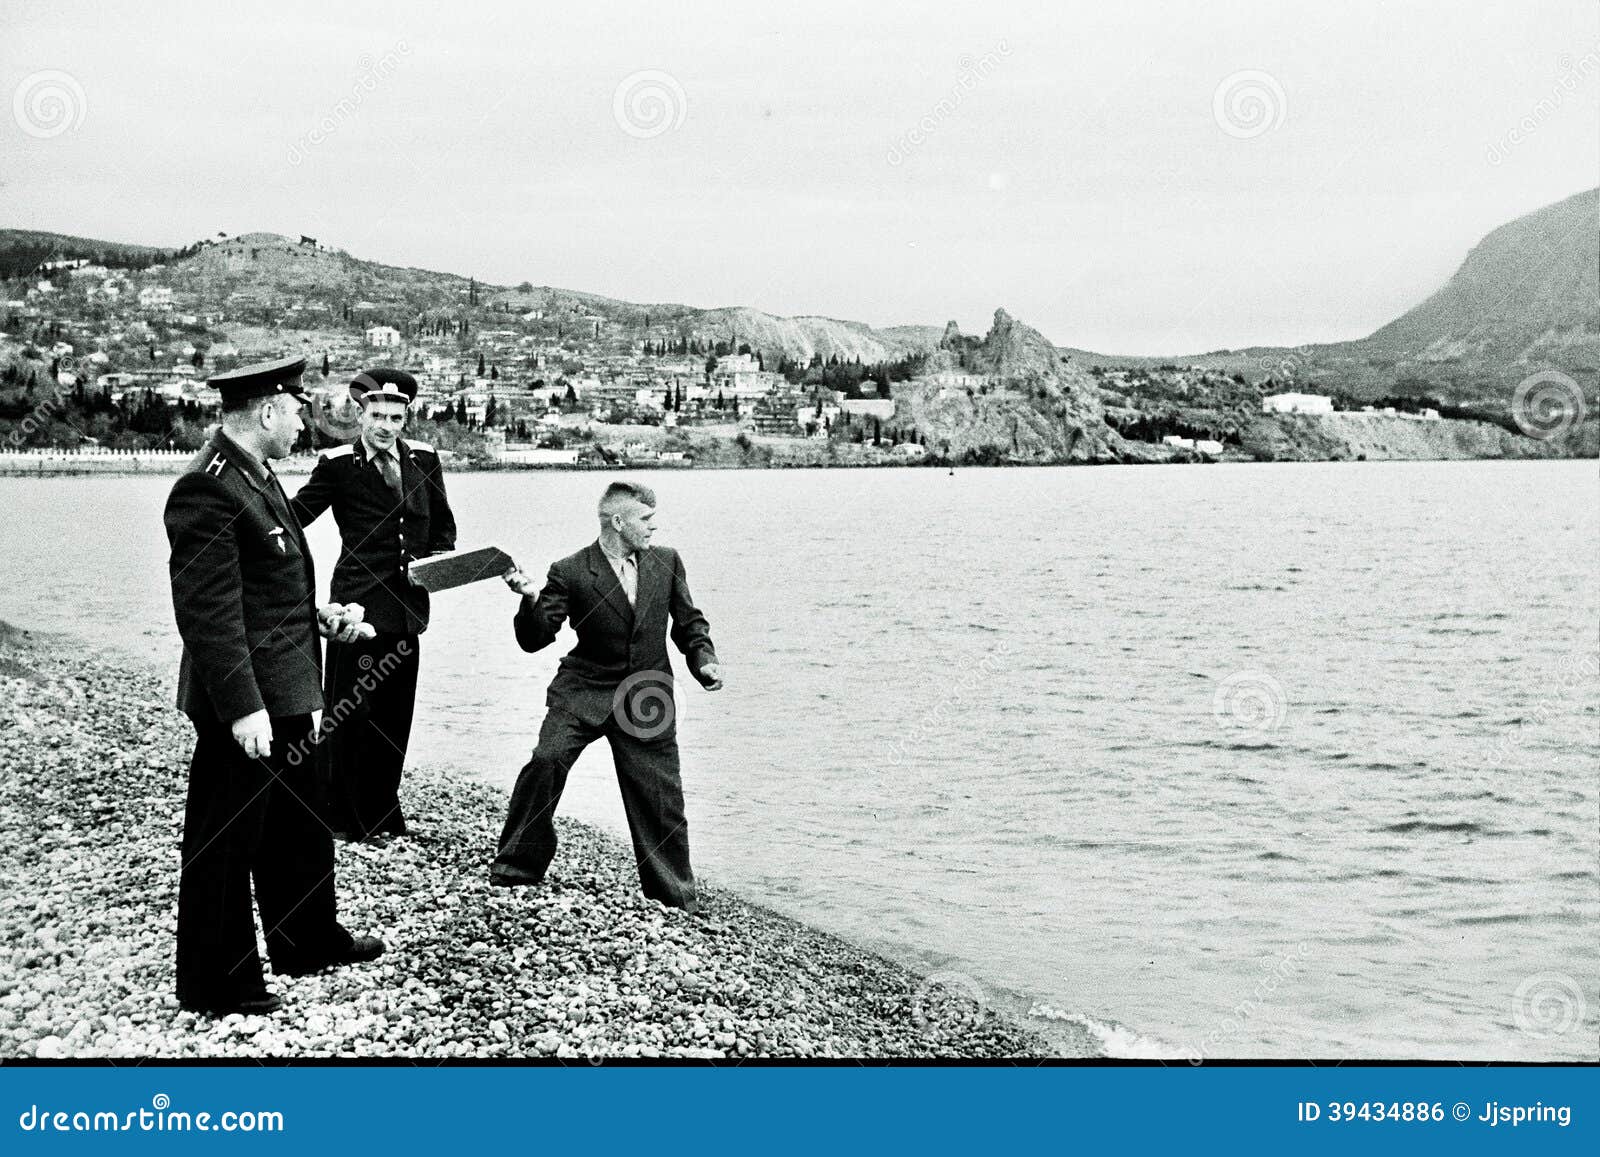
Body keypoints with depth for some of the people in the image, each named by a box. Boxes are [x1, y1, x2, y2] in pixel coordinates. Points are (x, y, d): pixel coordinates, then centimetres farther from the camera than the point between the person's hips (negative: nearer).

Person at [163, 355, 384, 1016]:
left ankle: (309, 941, 39)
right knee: (225, 840, 3)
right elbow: (209, 611, -24)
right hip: (244, 701, -10)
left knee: (299, 824, 23)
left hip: (284, 692, 10)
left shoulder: (256, 477, 12)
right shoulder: (208, 491, -21)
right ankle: (214, 983, 15)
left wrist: (318, 615, 12)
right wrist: (242, 707, -26)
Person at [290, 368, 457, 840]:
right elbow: (295, 515, -4)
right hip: (358, 604, -5)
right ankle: (344, 818, 8)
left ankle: (384, 815, 22)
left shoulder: (423, 459, 8)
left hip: (407, 605, 5)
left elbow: (443, 527, 17)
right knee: (350, 714, -3)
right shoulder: (338, 464, -5)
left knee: (395, 717, 11)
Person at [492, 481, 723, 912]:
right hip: (583, 692, -2)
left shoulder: (666, 562, 4)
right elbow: (534, 640, -8)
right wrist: (531, 601, -27)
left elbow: (689, 621, 15)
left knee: (662, 798, 3)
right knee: (546, 761, -23)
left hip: (647, 698, 2)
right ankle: (517, 868, -6)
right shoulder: (570, 573, -6)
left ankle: (678, 903, 18)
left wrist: (704, 659, -3)